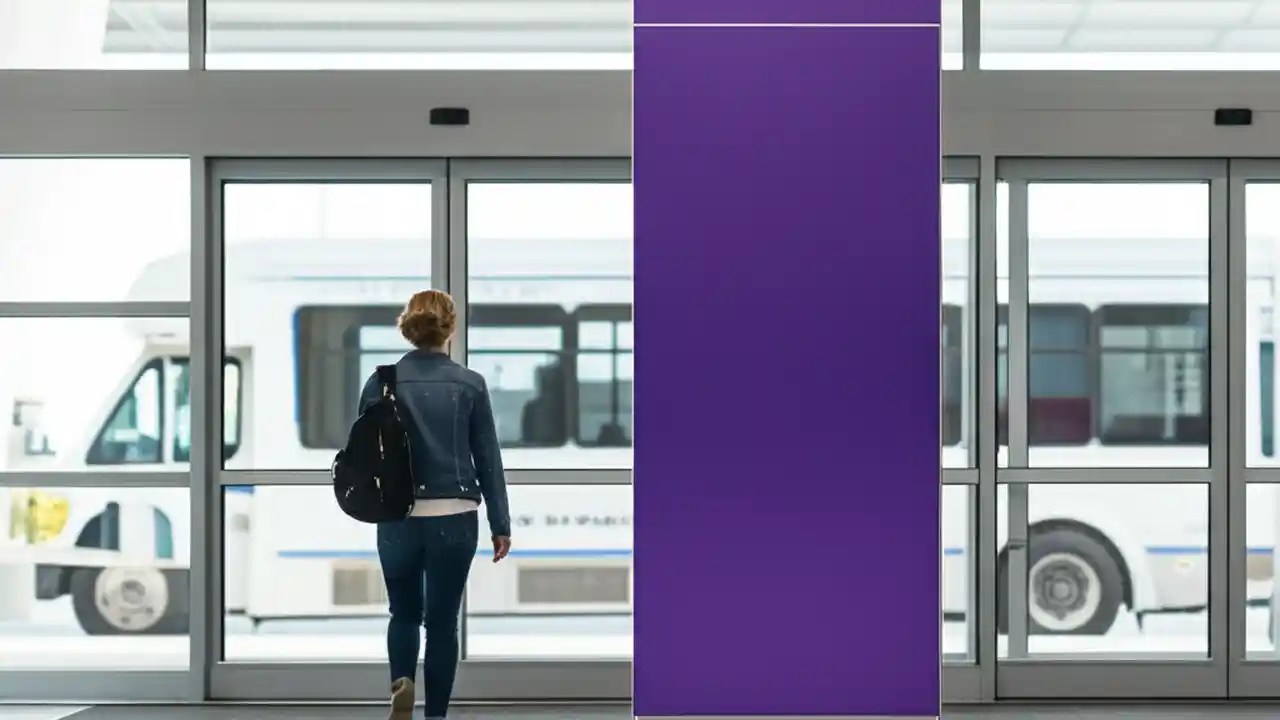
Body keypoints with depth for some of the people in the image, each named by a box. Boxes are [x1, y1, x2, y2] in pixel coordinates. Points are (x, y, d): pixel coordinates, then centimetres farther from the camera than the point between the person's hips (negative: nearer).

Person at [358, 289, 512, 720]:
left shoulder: (381, 382, -1)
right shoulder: (469, 384, -4)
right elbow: (488, 458, -1)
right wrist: (501, 524, 5)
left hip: (398, 517, 1)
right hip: (454, 519, -1)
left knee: (404, 612, 18)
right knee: (442, 620, 9)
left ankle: (401, 682, -9)